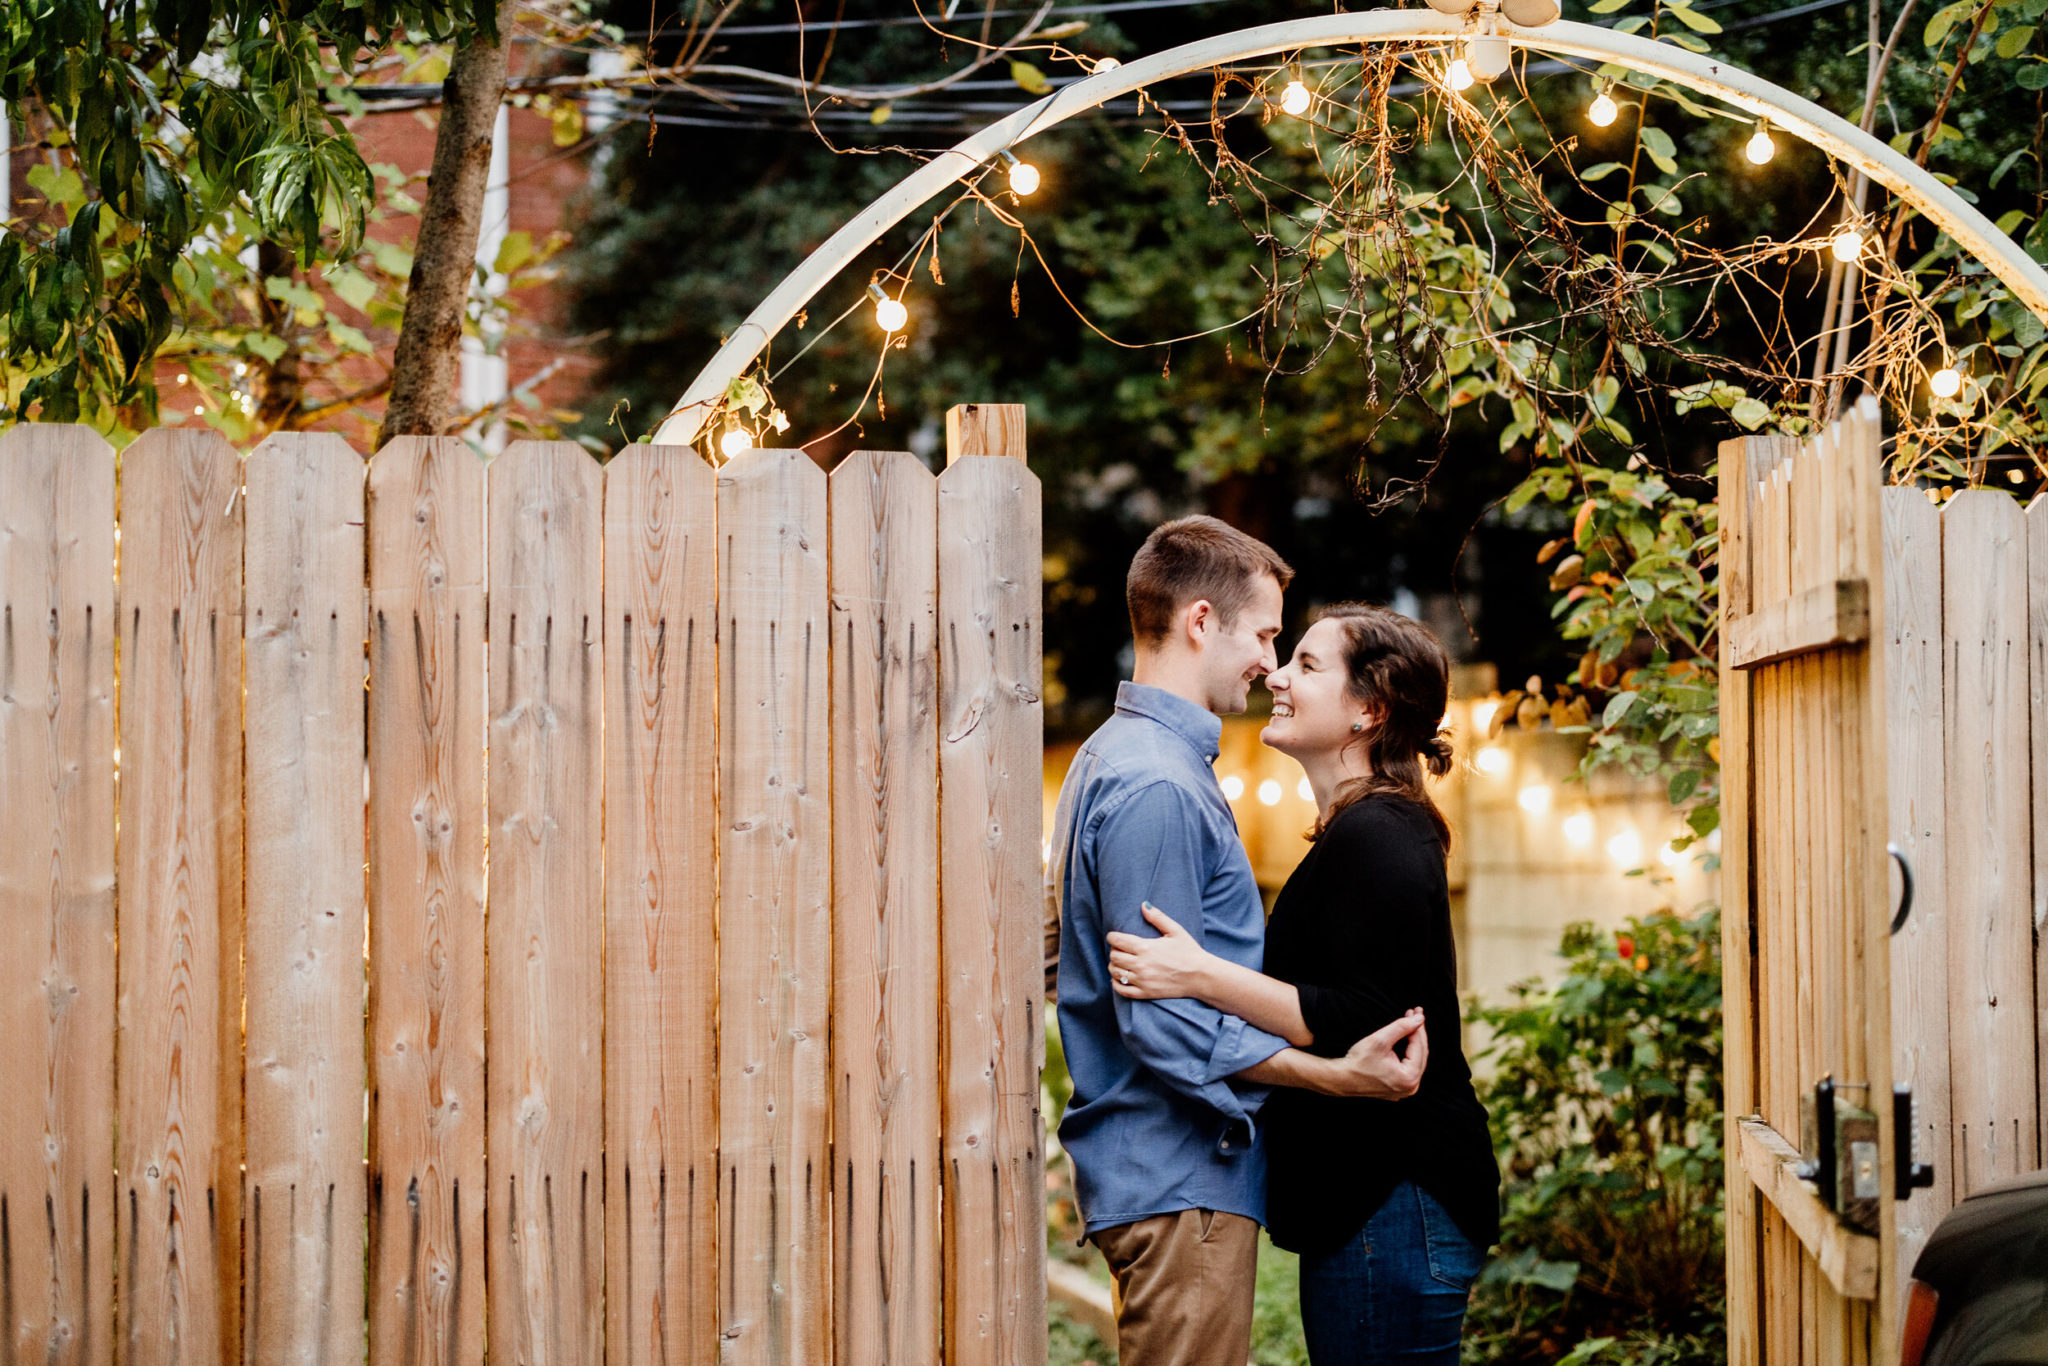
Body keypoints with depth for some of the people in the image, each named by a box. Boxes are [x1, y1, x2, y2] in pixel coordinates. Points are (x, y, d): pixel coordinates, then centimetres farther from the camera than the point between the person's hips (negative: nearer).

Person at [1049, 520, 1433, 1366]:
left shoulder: (1114, 759, 18)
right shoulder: (1155, 785, -17)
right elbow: (1164, 1020, -21)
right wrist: (1335, 1075, -24)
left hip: (1162, 1171, 11)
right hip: (1180, 1181, -11)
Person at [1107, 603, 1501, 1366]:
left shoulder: (1376, 839, -16)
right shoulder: (1363, 831, 18)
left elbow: (1360, 1025, -24)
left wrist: (1203, 976, -27)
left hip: (1394, 1208, -11)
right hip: (1365, 1197, 11)